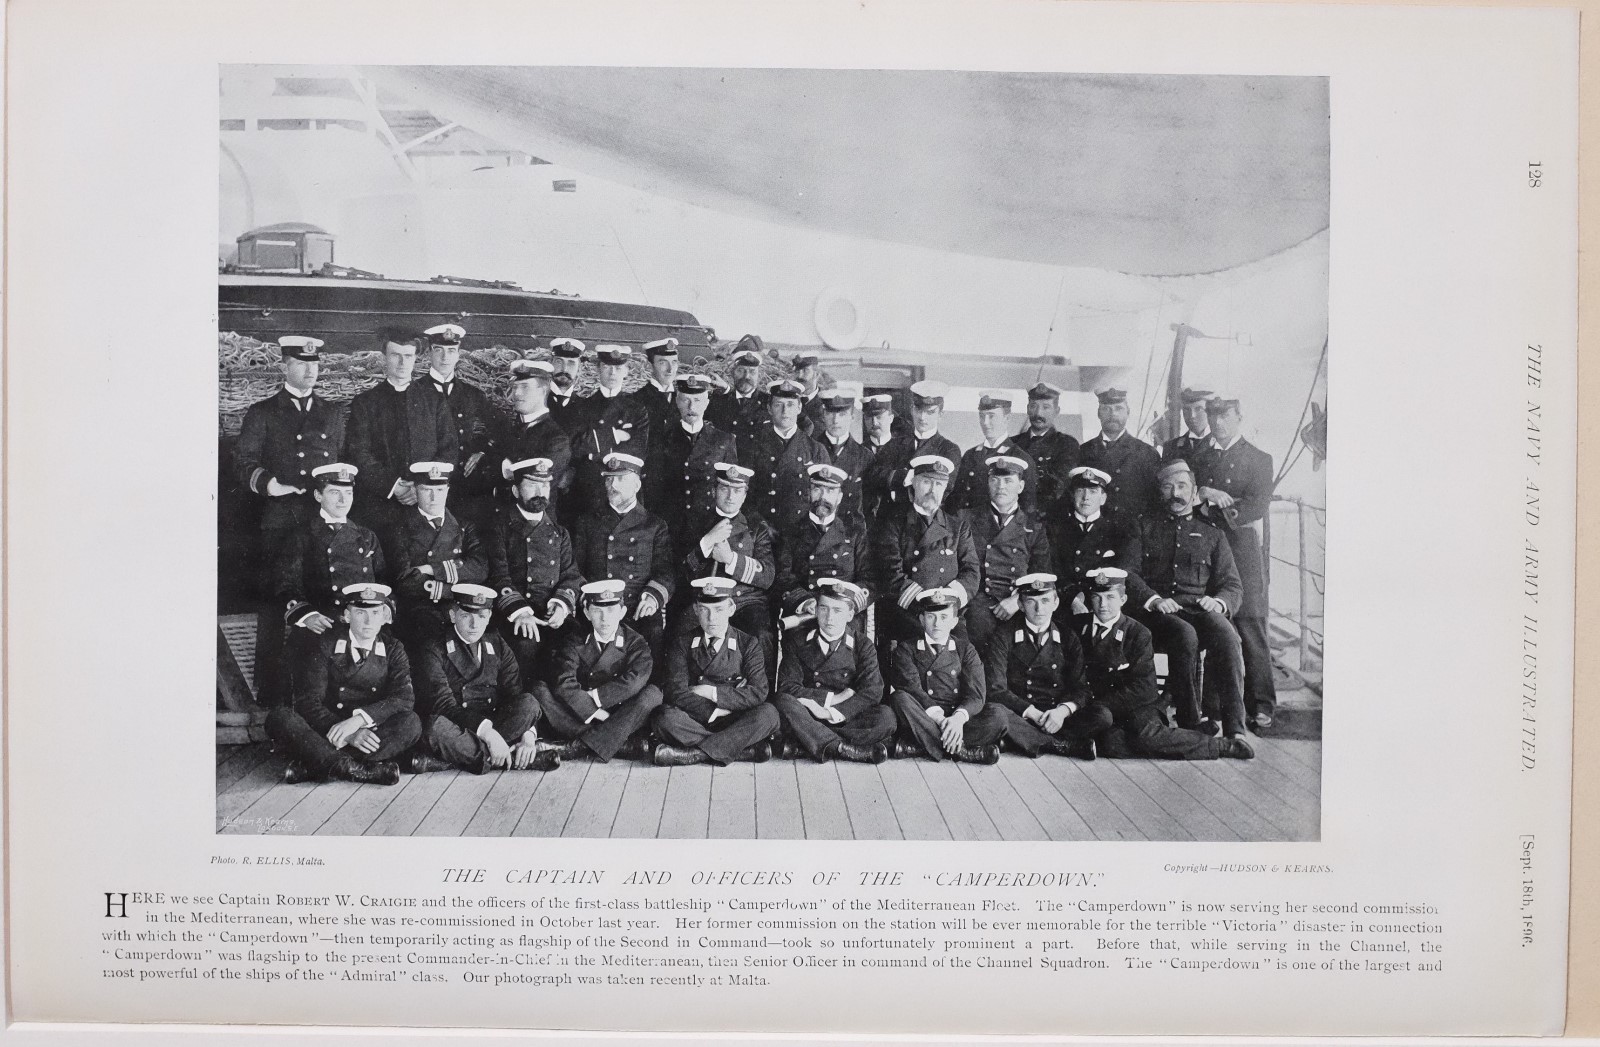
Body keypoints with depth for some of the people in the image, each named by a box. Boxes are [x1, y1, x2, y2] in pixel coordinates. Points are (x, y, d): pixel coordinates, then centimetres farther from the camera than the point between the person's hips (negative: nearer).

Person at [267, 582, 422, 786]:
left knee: (411, 723, -28)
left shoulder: (393, 650, 4)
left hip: (370, 734, 1)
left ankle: (312, 765, -32)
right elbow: (309, 702, -11)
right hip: (324, 733, -1)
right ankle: (353, 768, -40)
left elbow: (404, 698, -13)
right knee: (279, 717, -25)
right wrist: (348, 735, -27)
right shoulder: (324, 644, -1)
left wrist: (358, 719, -29)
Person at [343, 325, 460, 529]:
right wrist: (392, 487, -13)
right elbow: (358, 455, -1)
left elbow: (450, 450, 5)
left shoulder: (434, 400, 11)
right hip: (379, 506, -1)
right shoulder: (364, 403, 8)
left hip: (429, 503, 1)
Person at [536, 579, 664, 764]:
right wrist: (597, 713, -20)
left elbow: (634, 681, -17)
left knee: (653, 693, -27)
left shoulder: (635, 643, 4)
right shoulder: (574, 644, 4)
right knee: (539, 690, -22)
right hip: (580, 720, 1)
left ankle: (576, 747, -33)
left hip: (622, 723, 0)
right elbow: (563, 685, -14)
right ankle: (621, 744, -32)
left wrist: (593, 695, -16)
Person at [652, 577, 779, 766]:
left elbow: (758, 693, -10)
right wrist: (713, 712, -16)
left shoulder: (748, 644, 4)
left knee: (768, 713, -29)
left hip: (734, 723, 0)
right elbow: (677, 692, -7)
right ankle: (745, 749, -27)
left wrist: (711, 692, -13)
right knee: (666, 718, -31)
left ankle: (696, 752, -29)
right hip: (695, 721, 0)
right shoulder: (683, 643, 6)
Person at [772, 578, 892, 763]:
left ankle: (804, 743, -30)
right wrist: (833, 698, -14)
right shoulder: (797, 639, 4)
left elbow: (871, 692, -10)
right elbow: (787, 687, -6)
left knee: (886, 716, -28)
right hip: (806, 717, -1)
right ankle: (844, 748, -34)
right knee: (783, 702, -31)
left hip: (843, 719, 1)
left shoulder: (863, 647, 3)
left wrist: (829, 713, -21)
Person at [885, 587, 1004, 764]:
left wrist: (958, 718, -24)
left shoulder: (965, 650, 14)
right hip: (924, 720, -1)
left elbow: (975, 695, -1)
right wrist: (938, 718, -25)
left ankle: (917, 747, -32)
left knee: (998, 714, -25)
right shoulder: (906, 649, 9)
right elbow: (912, 688, -9)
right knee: (899, 698, -29)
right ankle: (958, 749, -32)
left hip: (957, 722, 2)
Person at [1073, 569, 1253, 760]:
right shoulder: (1076, 626, 7)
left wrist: (1100, 704, -17)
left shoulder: (1138, 634, -1)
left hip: (1135, 708, -1)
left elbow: (1142, 689, -8)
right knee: (1112, 746, -32)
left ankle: (1220, 746, -17)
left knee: (1147, 735, -34)